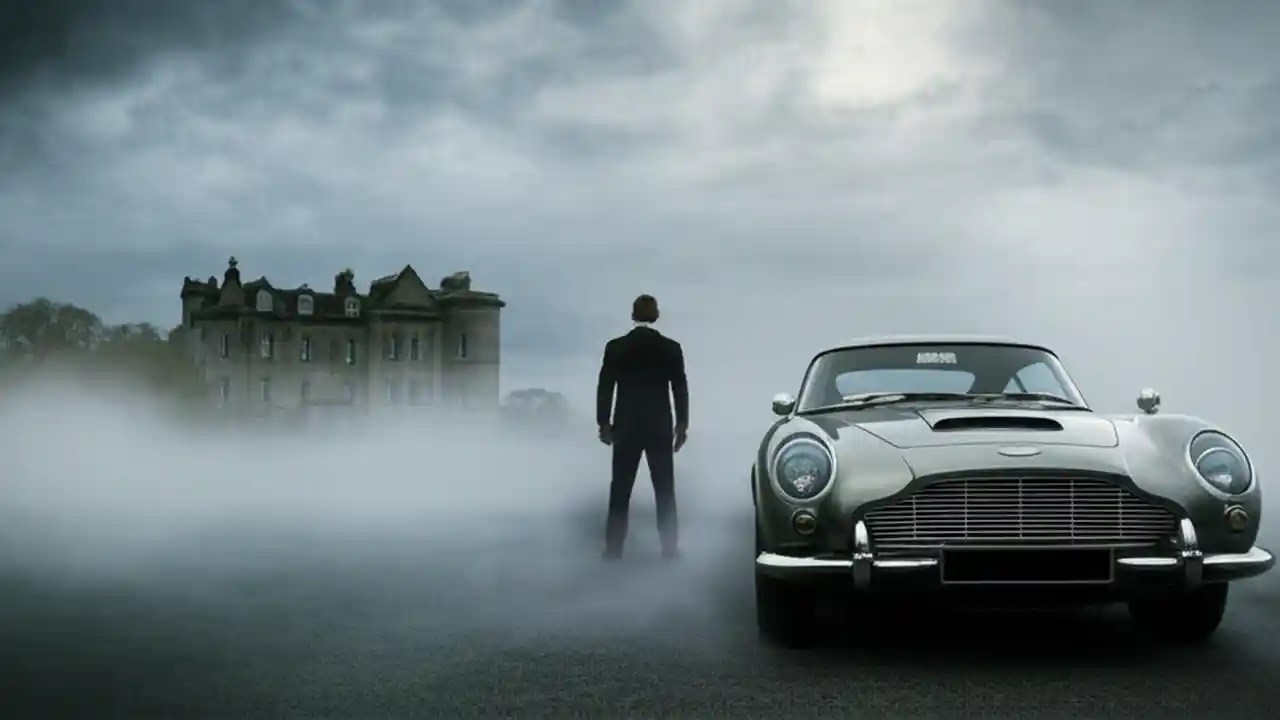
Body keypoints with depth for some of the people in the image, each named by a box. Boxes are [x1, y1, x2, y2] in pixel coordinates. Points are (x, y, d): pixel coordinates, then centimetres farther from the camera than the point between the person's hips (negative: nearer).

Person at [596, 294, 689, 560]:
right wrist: (682, 424, 7)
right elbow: (680, 389, -1)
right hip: (660, 428, 0)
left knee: (620, 489, 5)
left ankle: (614, 547, 2)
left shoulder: (615, 347, -4)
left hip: (626, 427, 0)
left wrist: (604, 423, 6)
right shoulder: (671, 348, -4)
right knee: (664, 489, 7)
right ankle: (669, 546, 6)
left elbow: (604, 388, -2)